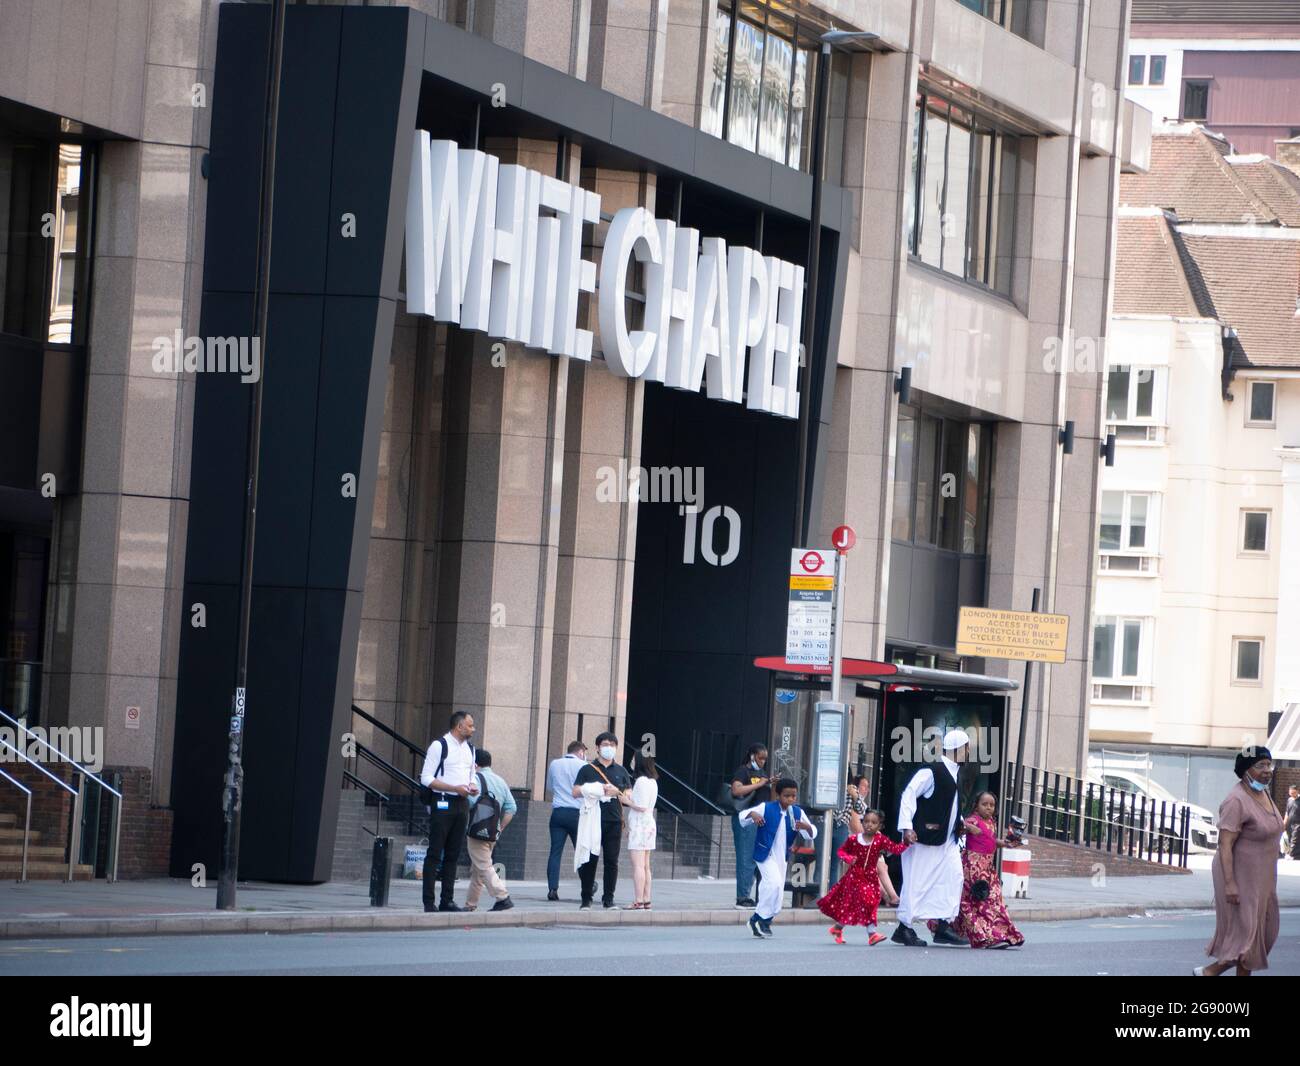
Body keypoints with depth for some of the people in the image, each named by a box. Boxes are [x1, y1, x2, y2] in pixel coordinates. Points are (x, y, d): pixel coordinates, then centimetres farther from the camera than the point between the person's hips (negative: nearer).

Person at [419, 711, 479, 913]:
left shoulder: (469, 748, 16)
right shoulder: (439, 746, -7)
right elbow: (427, 778, -11)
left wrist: (472, 786, 3)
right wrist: (455, 788, -18)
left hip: (462, 804, 7)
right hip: (442, 803, -7)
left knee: (453, 855, 8)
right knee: (435, 853, -6)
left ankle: (447, 900, 12)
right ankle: (429, 902, -7)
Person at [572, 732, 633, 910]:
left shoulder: (621, 772, 15)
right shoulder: (587, 770, 8)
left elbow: (629, 798, 12)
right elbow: (575, 792, 1)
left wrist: (616, 792, -9)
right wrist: (596, 790, -11)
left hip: (614, 821, 2)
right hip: (592, 821, -2)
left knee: (612, 861, 0)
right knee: (590, 860, -3)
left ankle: (608, 899, 6)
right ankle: (586, 899, 2)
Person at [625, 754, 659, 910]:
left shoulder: (641, 781, -14)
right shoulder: (652, 781, 14)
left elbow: (641, 807, -18)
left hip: (639, 825, -9)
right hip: (649, 824, 9)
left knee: (638, 865, -10)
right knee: (645, 866, 10)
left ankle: (639, 901, -14)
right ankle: (646, 900, 10)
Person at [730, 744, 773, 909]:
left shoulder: (763, 774, 18)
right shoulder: (743, 772, -5)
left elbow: (770, 798, 24)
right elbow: (736, 790, -23)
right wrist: (758, 784, -20)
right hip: (746, 819, -8)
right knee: (745, 860, -6)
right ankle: (742, 898, -4)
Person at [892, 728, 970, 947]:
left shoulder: (957, 773, 13)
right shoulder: (931, 771, -15)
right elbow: (909, 795, -18)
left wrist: (959, 823, 15)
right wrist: (907, 827, -23)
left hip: (948, 839, 8)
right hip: (924, 838, -8)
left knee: (954, 876, -1)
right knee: (916, 882, -2)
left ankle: (943, 926, 1)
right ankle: (904, 928, 6)